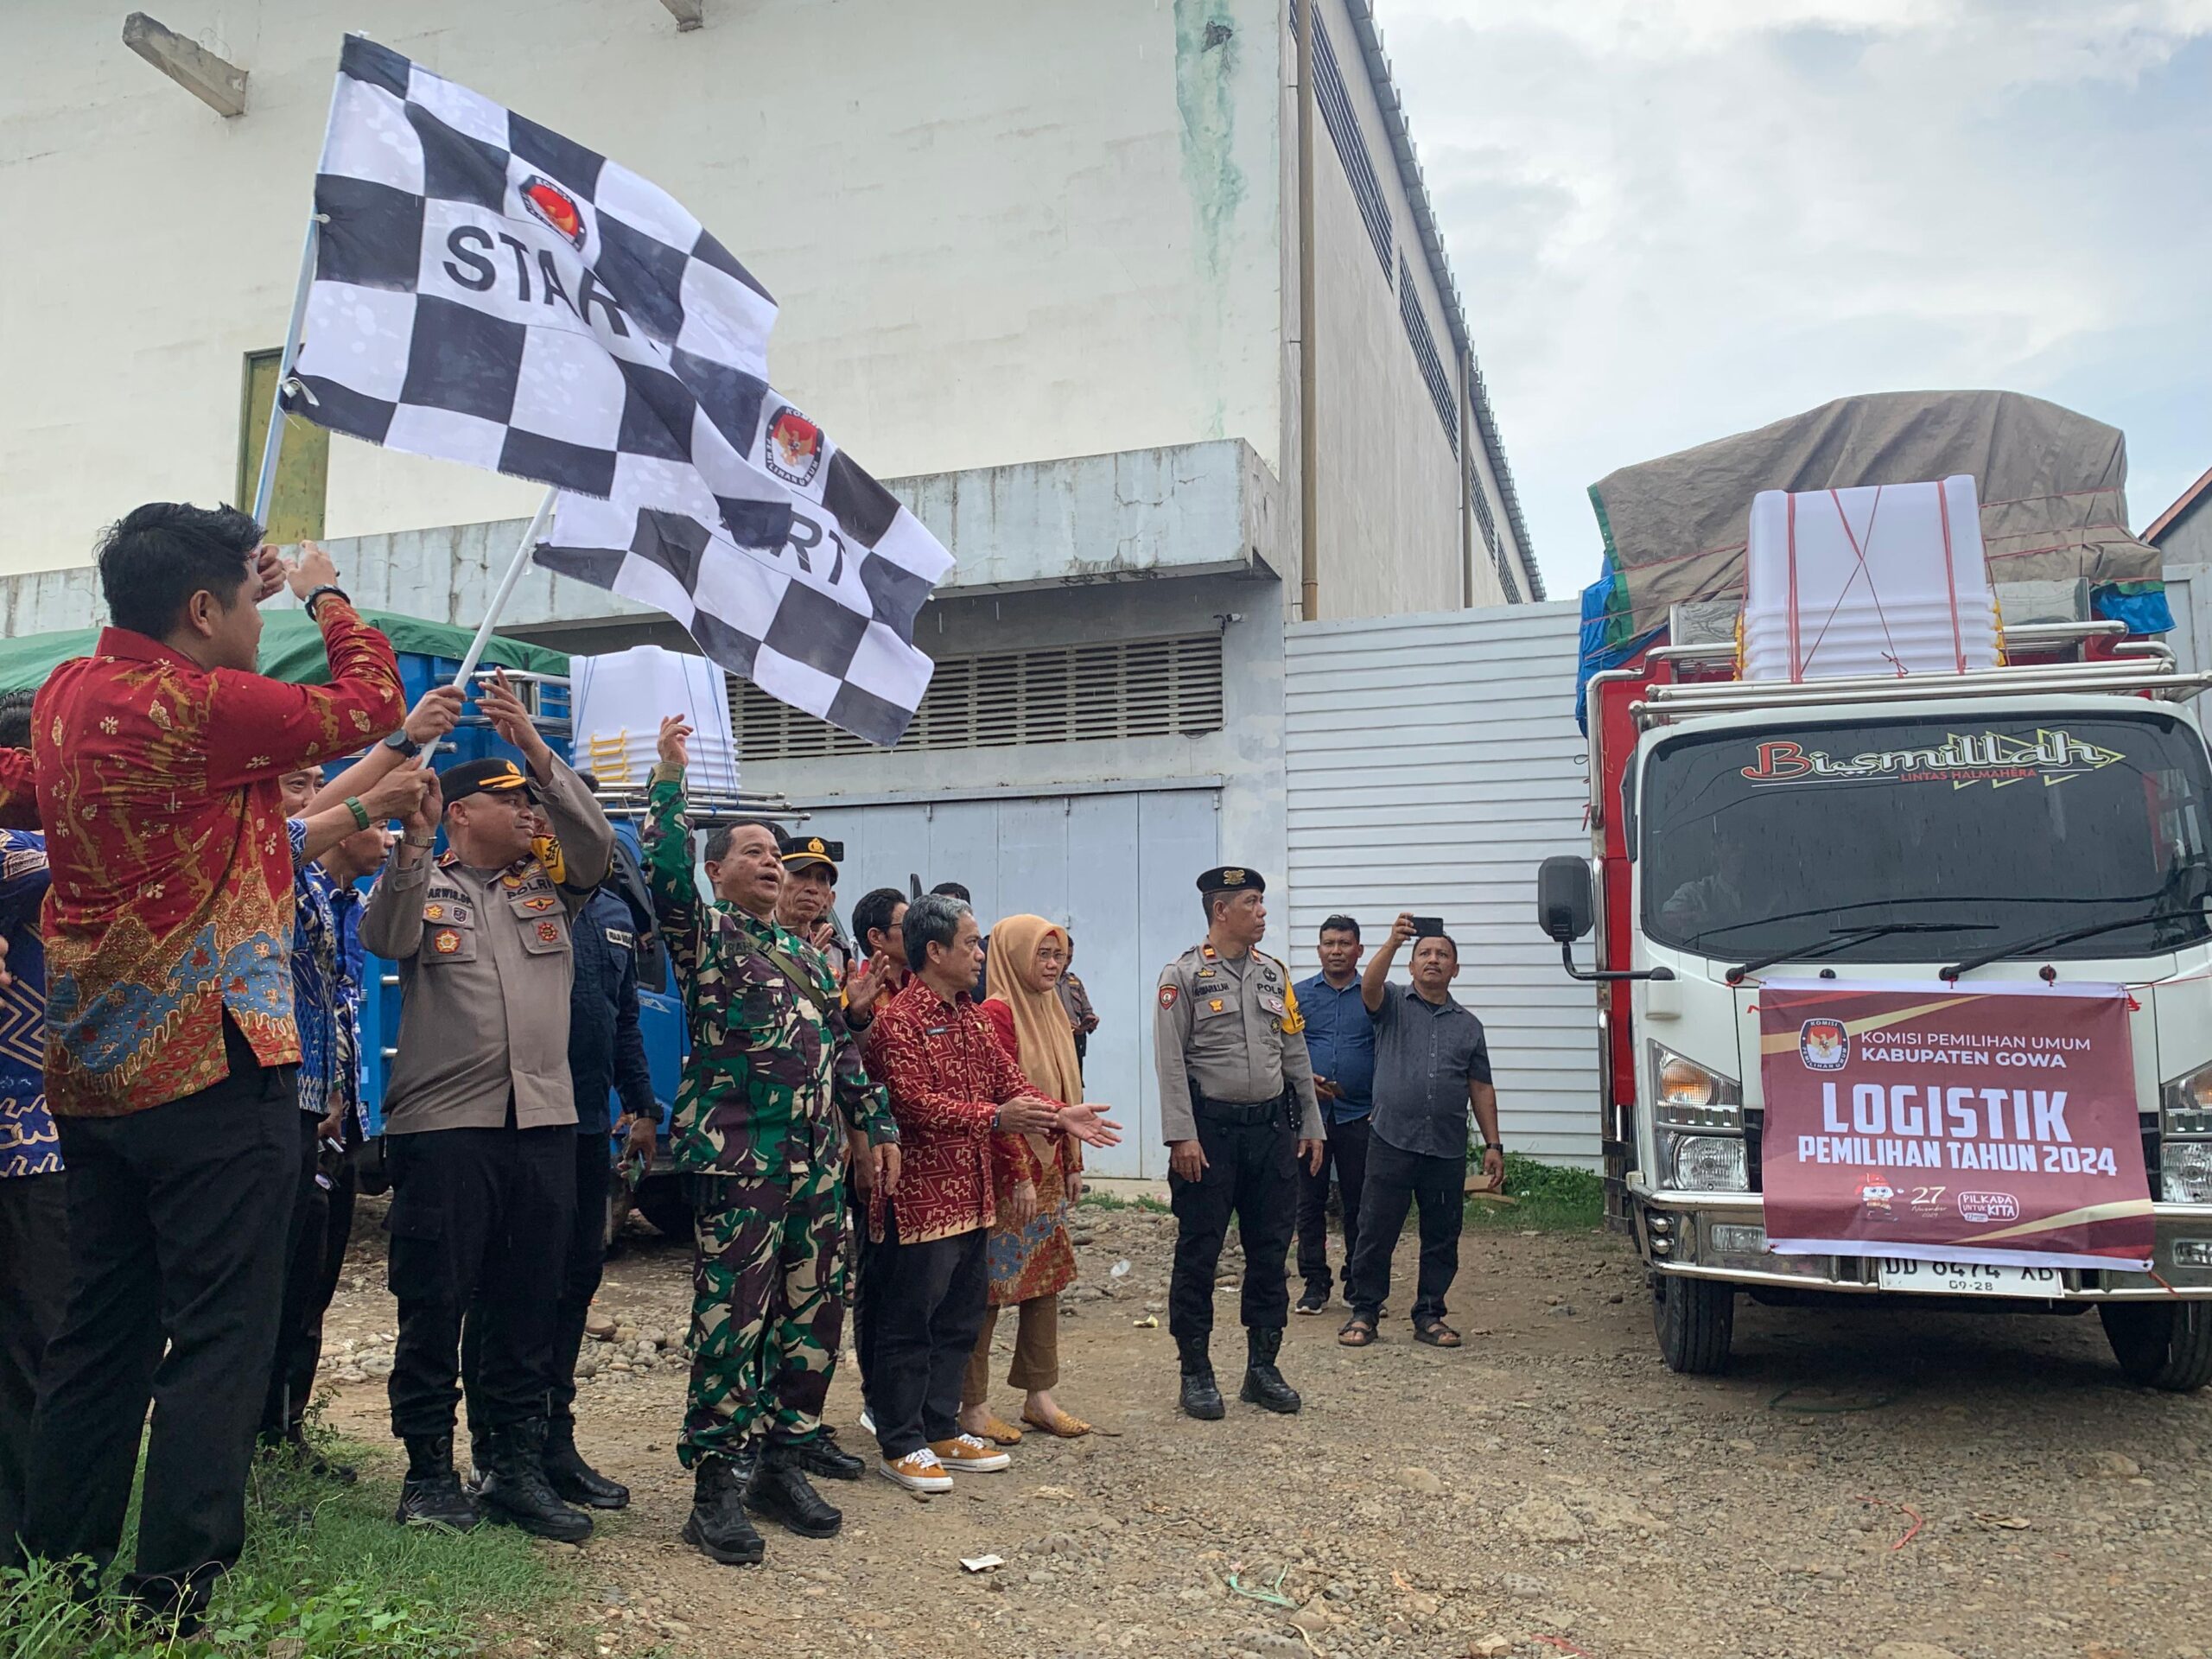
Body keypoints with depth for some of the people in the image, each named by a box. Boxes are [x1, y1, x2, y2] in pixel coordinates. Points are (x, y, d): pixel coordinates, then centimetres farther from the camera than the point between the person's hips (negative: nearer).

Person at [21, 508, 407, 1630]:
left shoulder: (65, 693, 8)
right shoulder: (200, 706, -17)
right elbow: (370, 707, -5)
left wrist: (250, 592, 24)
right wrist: (327, 596, 10)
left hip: (89, 1070, 9)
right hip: (209, 1065, -9)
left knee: (100, 1330, 16)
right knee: (218, 1337, -1)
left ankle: (57, 1579, 25)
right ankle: (173, 1603, 2)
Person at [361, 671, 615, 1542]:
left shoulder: (550, 882, 15)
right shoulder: (423, 884, 7)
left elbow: (597, 838, -3)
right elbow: (384, 938, -13)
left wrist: (533, 745, -12)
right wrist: (414, 836, -25)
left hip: (544, 1121, 4)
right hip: (443, 1124, -3)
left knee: (528, 1308, 8)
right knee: (434, 1305, 2)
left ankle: (517, 1469, 18)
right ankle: (429, 1471, 15)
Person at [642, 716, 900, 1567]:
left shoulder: (805, 952, 19)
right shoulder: (704, 932, 0)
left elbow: (842, 1045, 21)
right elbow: (666, 869, -19)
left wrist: (876, 1123, 15)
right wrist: (669, 778, -18)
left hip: (818, 1156, 7)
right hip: (738, 1153, -7)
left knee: (814, 1311, 9)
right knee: (733, 1320, -5)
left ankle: (785, 1456, 22)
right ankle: (718, 1482, 4)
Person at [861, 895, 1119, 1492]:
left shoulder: (970, 1017, 15)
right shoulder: (899, 1021, -14)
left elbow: (1009, 1083, 13)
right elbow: (916, 1103, -22)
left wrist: (1058, 1115, -2)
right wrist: (996, 1118, -28)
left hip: (971, 1196, 9)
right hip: (920, 1197, -9)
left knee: (960, 1318, 16)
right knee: (909, 1323, 2)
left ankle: (942, 1428, 28)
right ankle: (900, 1445, 13)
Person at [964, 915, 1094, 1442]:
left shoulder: (1052, 1010, 12)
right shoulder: (996, 1014, -14)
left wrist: (1073, 1164, 14)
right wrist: (1019, 1176, -19)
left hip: (1050, 1169, 9)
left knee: (1047, 1279, 12)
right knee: (992, 1284, 0)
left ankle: (1040, 1397, 23)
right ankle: (973, 1404, 11)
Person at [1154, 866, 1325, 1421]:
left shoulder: (1275, 975, 11)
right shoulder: (1184, 975, -6)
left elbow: (1295, 1055, 14)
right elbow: (1171, 1062, -10)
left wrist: (1311, 1126, 12)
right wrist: (1182, 1136, -16)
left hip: (1272, 1130, 5)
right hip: (1210, 1131, -5)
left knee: (1269, 1251, 11)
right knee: (1198, 1254, 2)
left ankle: (1262, 1366, 23)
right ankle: (1196, 1373, 14)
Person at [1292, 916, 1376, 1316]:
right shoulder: (1299, 995, 7)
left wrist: (1383, 1106, -3)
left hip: (1359, 1116, -1)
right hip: (1309, 1113, 1)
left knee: (1359, 1203, 5)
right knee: (1310, 1201, 4)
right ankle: (1315, 1283, 14)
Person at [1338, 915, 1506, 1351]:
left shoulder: (1468, 1025, 16)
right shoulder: (1392, 1004, 7)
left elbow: (1481, 1089, 15)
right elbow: (1370, 987, -17)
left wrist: (1493, 1145, 9)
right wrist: (1393, 942, -31)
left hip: (1448, 1150, 3)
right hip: (1392, 1141, -3)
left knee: (1441, 1238, 8)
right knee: (1376, 1233, 0)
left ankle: (1429, 1315, 20)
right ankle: (1364, 1312, 11)